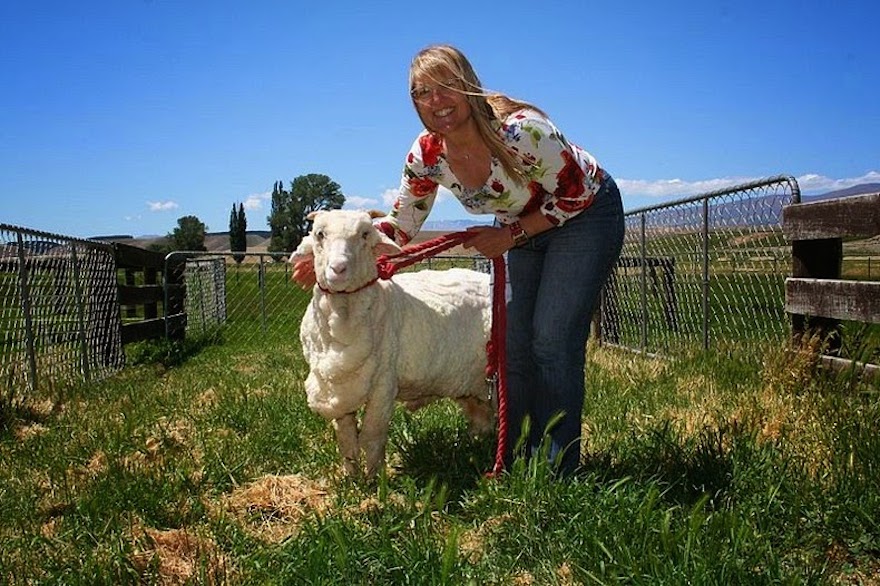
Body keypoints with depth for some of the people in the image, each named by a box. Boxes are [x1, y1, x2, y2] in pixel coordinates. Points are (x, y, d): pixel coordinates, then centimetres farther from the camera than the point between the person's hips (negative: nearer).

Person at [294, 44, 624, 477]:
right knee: (514, 343, 4)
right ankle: (516, 462, 17)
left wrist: (510, 235, -23)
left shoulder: (519, 129, -34)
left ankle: (559, 469, -2)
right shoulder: (426, 155, -16)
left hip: (585, 213, -6)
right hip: (521, 227, 6)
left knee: (552, 341, -14)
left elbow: (574, 195, -22)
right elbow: (399, 226, -6)